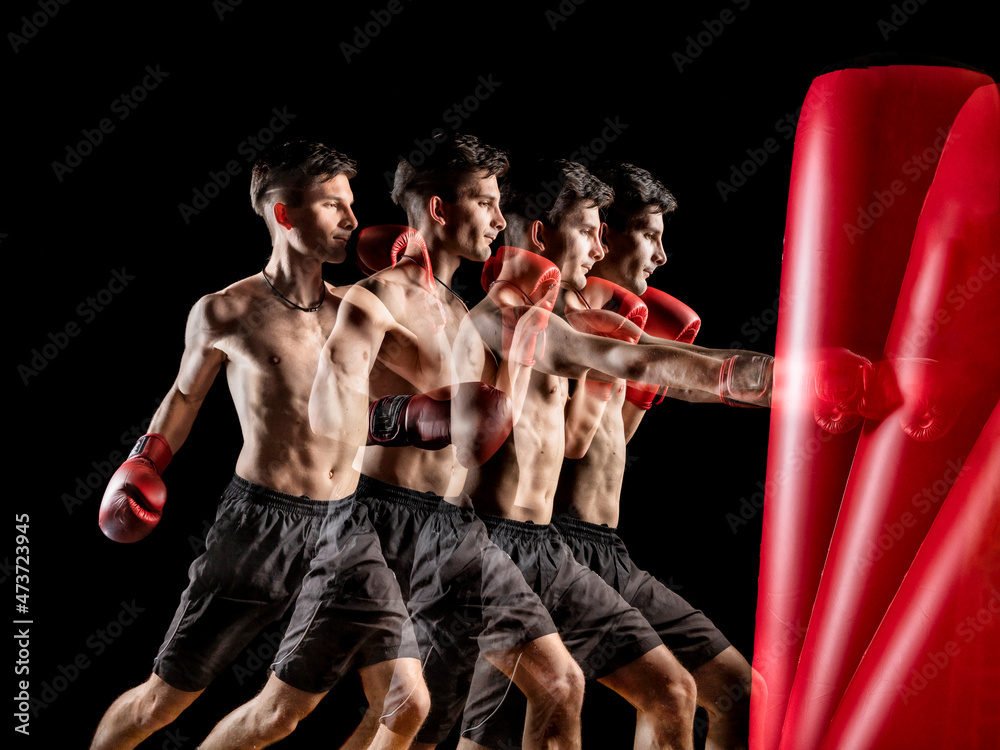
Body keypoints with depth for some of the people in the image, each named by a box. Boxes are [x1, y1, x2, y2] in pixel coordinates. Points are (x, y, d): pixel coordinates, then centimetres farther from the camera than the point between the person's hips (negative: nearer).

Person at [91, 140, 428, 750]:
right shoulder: (224, 313, -1)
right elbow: (186, 393, 17)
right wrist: (145, 459, 6)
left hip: (347, 528, 3)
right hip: (261, 522, -3)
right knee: (164, 699, 4)